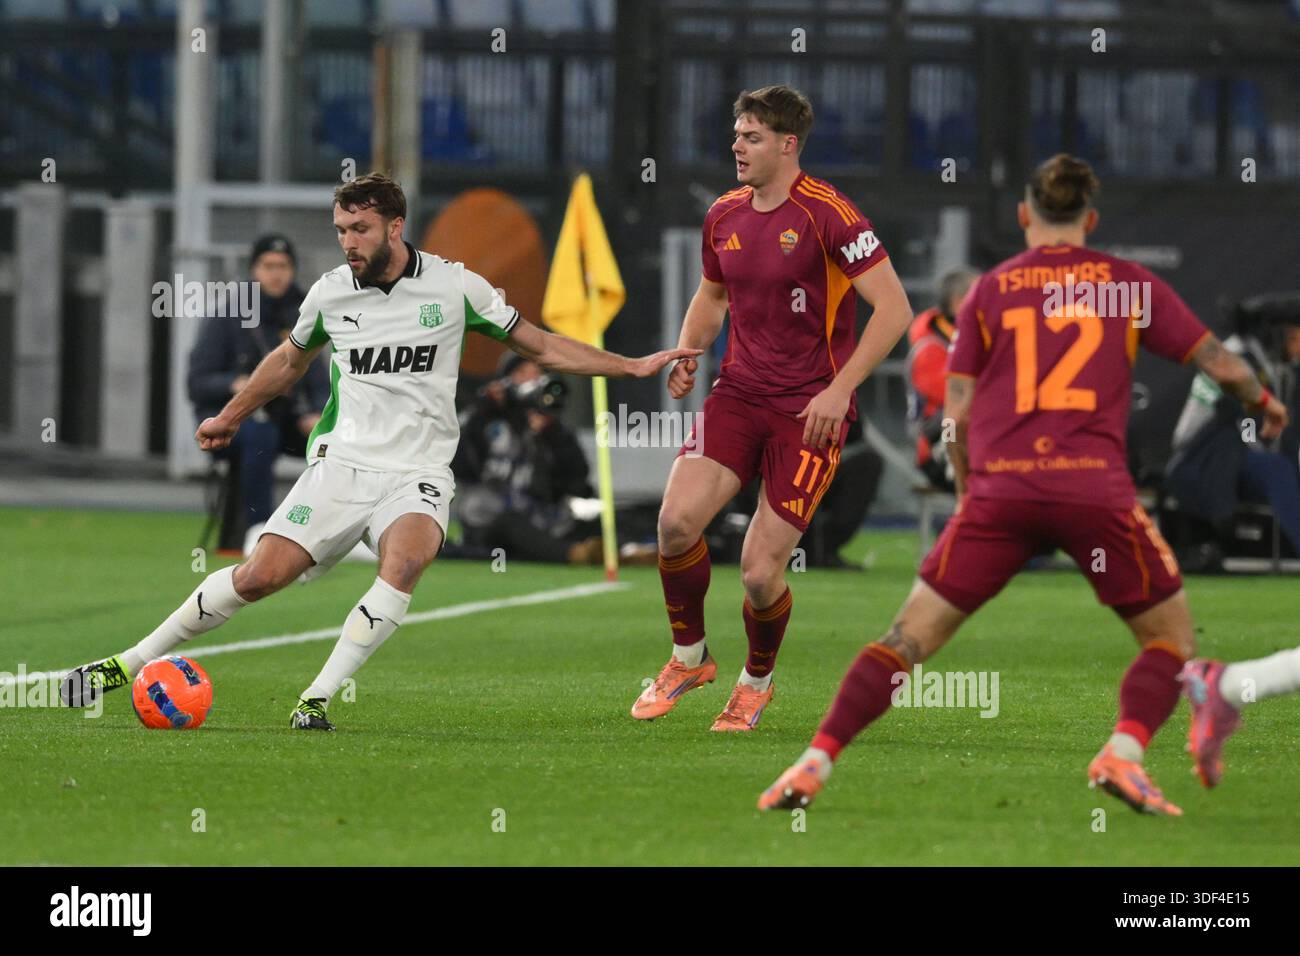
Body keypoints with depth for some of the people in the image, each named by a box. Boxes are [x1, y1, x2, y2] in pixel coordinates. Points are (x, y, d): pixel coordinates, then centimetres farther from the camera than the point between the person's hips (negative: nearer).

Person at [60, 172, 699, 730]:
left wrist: (633, 366, 6)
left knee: (406, 560, -34)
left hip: (417, 473, -1)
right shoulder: (330, 293, 4)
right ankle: (128, 666, -1)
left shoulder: (453, 286, -2)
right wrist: (228, 418, 36)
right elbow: (290, 360, 26)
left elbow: (540, 346, 10)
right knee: (261, 575, -14)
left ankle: (318, 698, -30)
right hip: (342, 463, 1)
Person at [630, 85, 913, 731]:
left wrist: (841, 388, -20)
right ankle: (689, 657, 7)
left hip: (809, 411, -5)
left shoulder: (827, 215, -13)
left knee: (760, 574, -9)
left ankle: (756, 680, 22)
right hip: (738, 393, 5)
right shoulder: (725, 216, 7)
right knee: (677, 519, -17)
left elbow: (894, 308, -14)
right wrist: (688, 352, 6)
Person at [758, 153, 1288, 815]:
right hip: (1095, 485, -1)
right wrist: (1263, 401, 37)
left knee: (912, 634, 5)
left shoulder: (989, 292, 14)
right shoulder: (1127, 283, 12)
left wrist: (966, 486, 25)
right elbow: (1221, 364, 15)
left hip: (1000, 488, 1)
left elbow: (957, 413, 9)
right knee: (1171, 636, 13)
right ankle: (1124, 753, -11)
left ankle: (815, 764, -5)